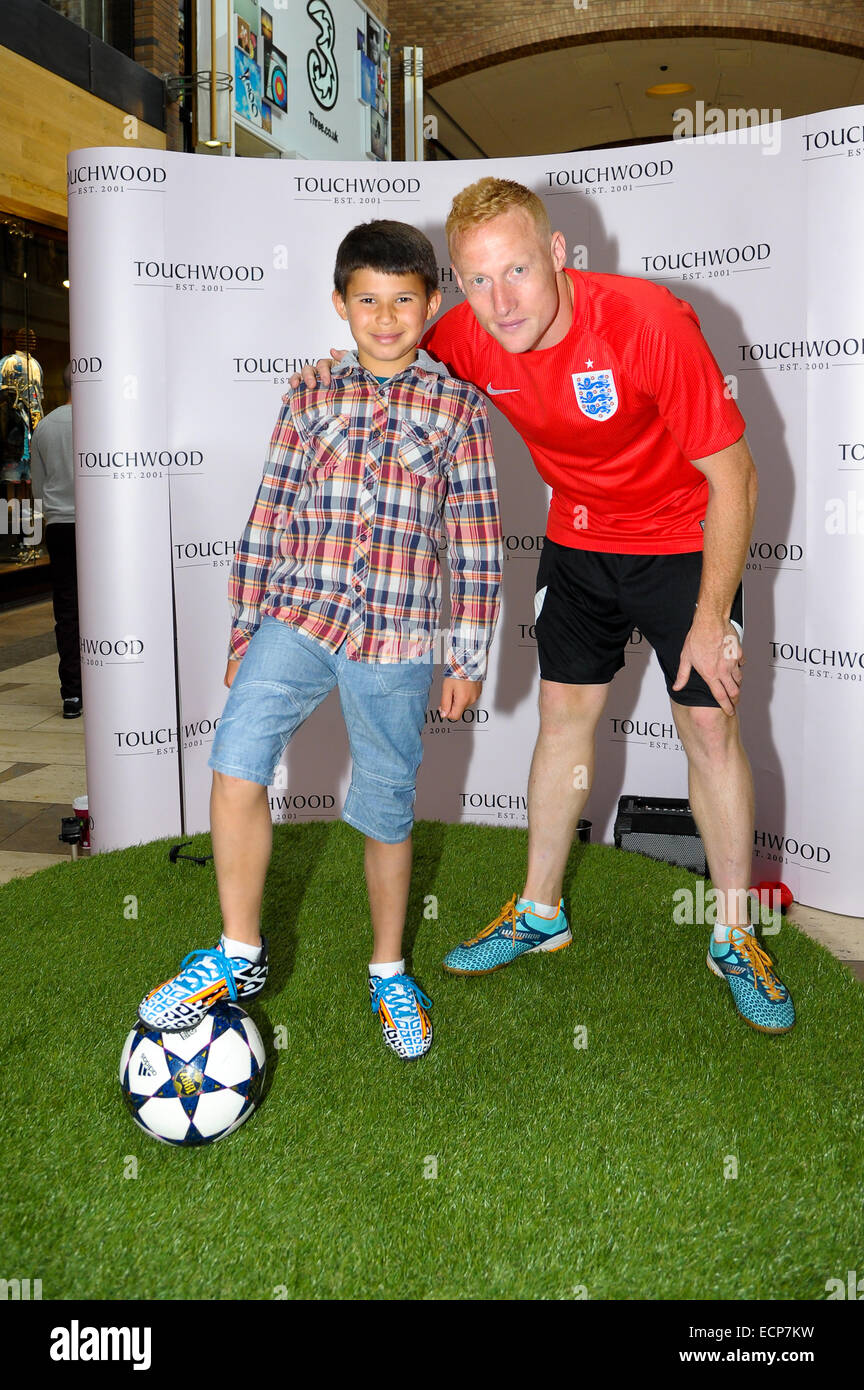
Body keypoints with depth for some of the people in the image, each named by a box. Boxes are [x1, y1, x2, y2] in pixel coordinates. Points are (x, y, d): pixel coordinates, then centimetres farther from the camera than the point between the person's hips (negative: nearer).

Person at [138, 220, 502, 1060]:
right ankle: (239, 955, 2)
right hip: (298, 615, 2)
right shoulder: (310, 402, 10)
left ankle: (388, 973, 29)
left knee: (387, 808, 8)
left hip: (396, 638, -1)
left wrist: (469, 656, 1)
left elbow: (476, 541, 4)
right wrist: (244, 630, 10)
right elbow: (267, 520, 11)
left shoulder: (458, 407, 4)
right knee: (236, 764, -16)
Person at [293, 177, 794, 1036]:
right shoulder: (466, 337, -16)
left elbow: (731, 478, -23)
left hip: (684, 540, -4)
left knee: (710, 729, -2)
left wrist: (712, 618, -21)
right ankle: (540, 912, 25)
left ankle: (734, 939, 15)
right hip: (578, 540, 4)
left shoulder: (649, 322, -30)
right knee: (564, 715, 8)